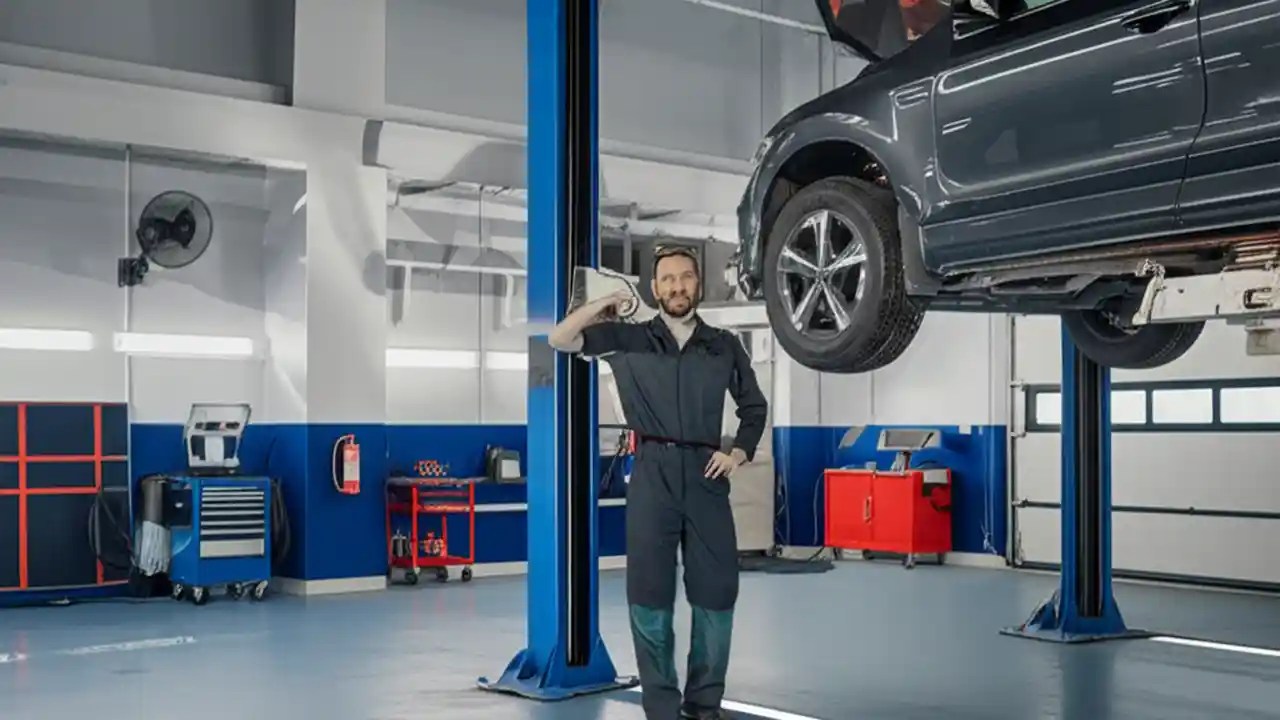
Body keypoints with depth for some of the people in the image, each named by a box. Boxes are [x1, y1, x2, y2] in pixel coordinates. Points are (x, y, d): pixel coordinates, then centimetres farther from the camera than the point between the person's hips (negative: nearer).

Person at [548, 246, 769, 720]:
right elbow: (559, 340, 0)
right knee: (650, 596, 1)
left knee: (717, 594, 3)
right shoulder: (629, 338, 7)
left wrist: (739, 453, 5)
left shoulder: (725, 346, 11)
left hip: (706, 476, 1)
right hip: (652, 475, -1)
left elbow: (754, 406, 20)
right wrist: (605, 304, 0)